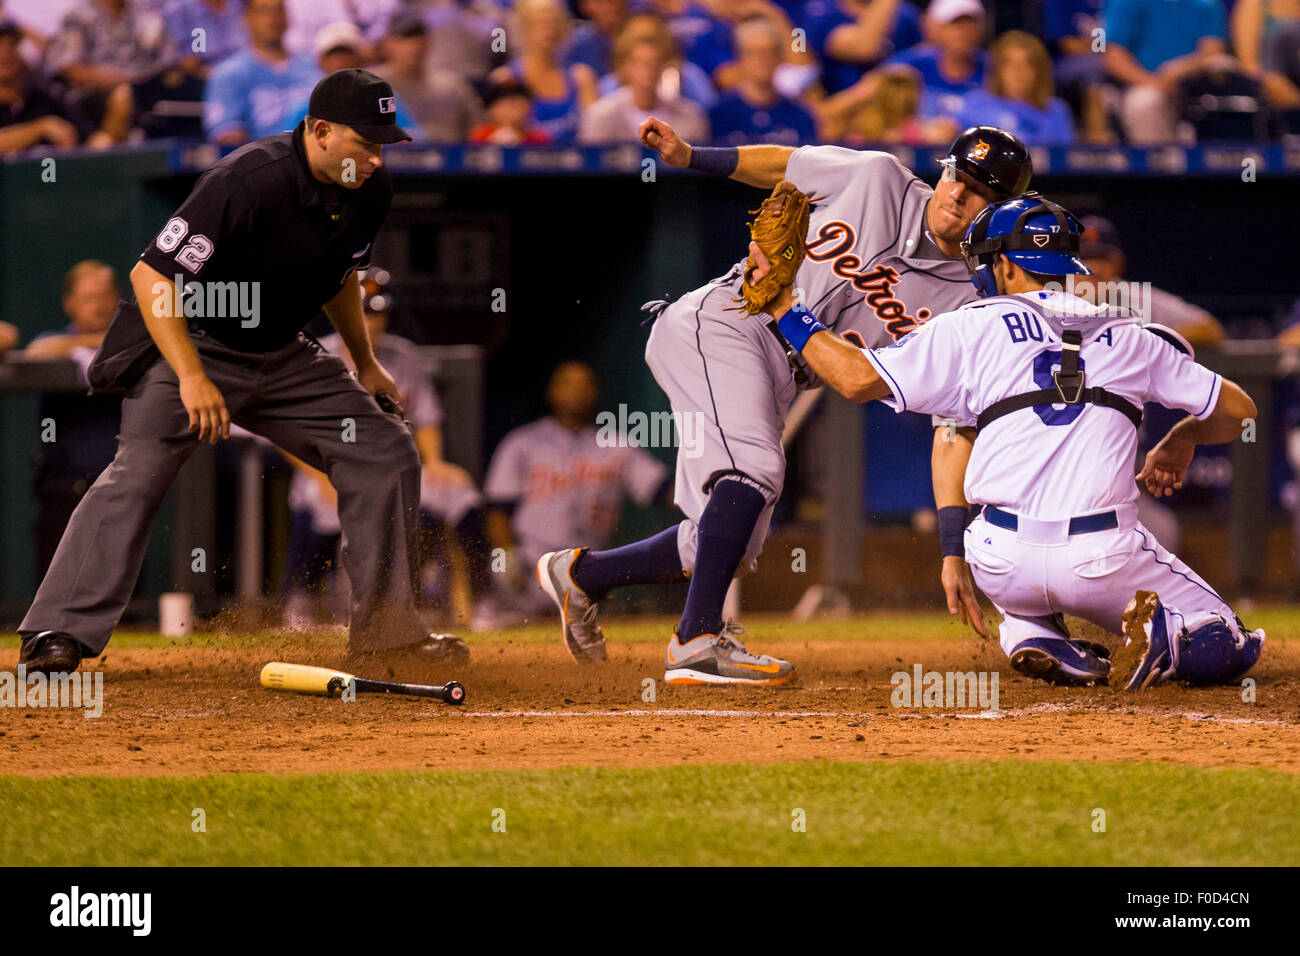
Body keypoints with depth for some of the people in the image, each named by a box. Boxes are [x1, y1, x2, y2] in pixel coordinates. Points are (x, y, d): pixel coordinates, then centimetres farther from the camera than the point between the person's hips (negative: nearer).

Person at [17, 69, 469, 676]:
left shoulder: (369, 193, -5)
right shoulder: (247, 184, -29)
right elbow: (151, 275, -29)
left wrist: (365, 364, 20)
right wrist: (191, 376, -35)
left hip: (282, 357, 7)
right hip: (193, 345, -7)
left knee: (387, 454, 1)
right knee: (138, 474, -23)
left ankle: (384, 625, 11)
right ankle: (57, 636, -25)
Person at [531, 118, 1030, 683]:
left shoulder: (965, 305, 0)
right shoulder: (877, 180, -3)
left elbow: (955, 431, -5)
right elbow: (781, 166, 12)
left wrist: (953, 551, -13)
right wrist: (686, 155, -1)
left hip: (774, 391, 6)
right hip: (716, 324, -6)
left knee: (733, 547, 4)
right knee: (754, 469, -29)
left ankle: (583, 574, 26)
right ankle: (698, 640, -33)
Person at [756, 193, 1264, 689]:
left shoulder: (973, 329, 4)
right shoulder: (1129, 338, 12)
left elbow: (857, 378, -2)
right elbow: (1238, 409, 16)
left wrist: (785, 308, 9)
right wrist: (1180, 440, 37)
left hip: (1005, 567, 1)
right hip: (1104, 564, 0)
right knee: (1229, 649, 15)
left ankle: (1036, 637, 3)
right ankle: (1164, 640, -19)